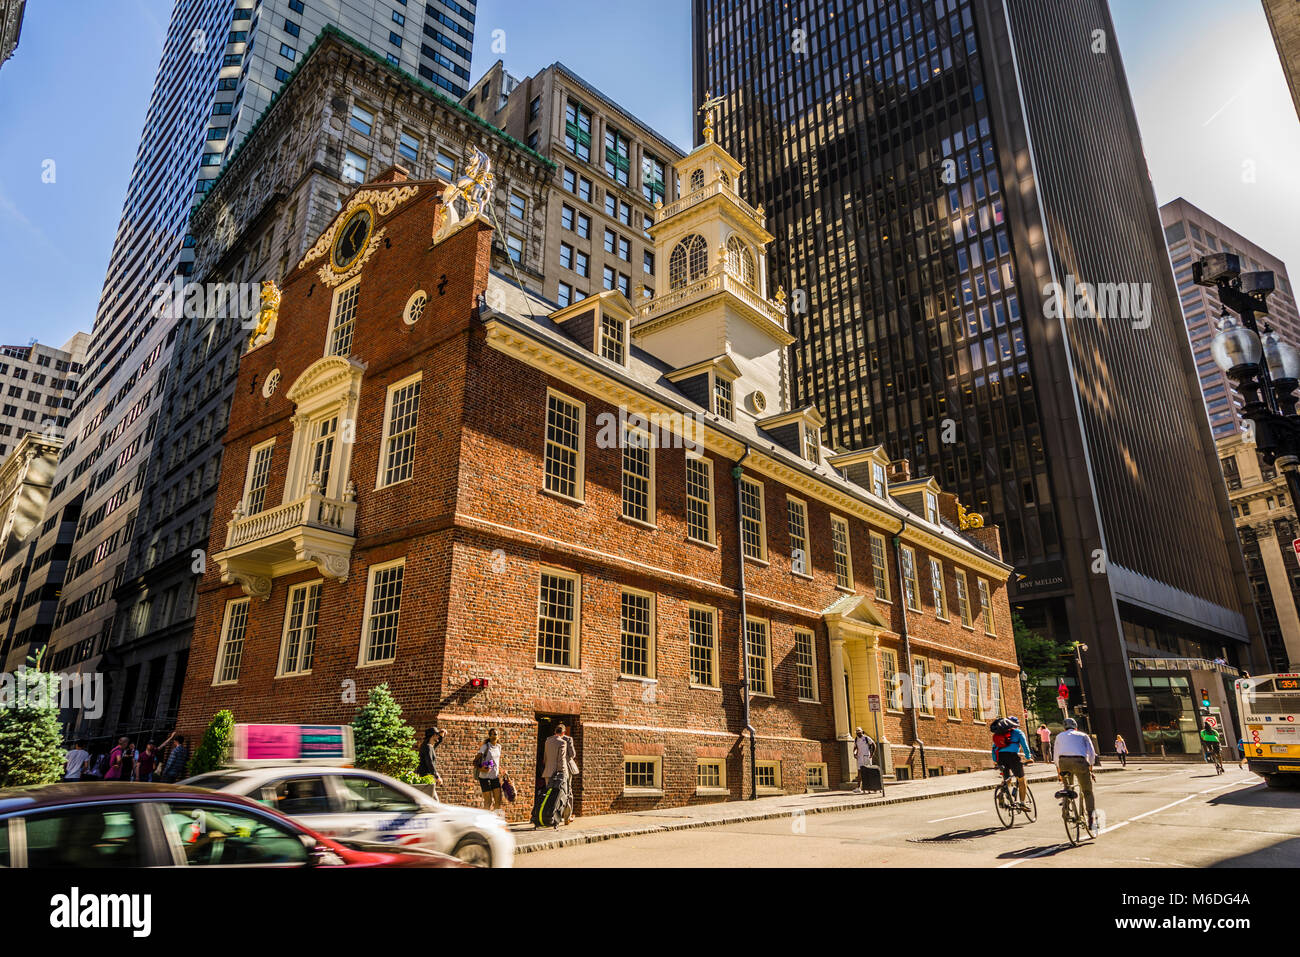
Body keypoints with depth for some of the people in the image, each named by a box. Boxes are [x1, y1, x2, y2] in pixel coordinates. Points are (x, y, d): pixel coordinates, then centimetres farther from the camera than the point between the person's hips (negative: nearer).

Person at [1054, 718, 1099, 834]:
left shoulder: (1060, 736, 30)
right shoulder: (1083, 735, 28)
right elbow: (1092, 753, 18)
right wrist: (1090, 769, 24)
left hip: (1063, 762, 1)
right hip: (1080, 761, -1)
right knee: (1088, 792, 10)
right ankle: (1091, 817, -4)